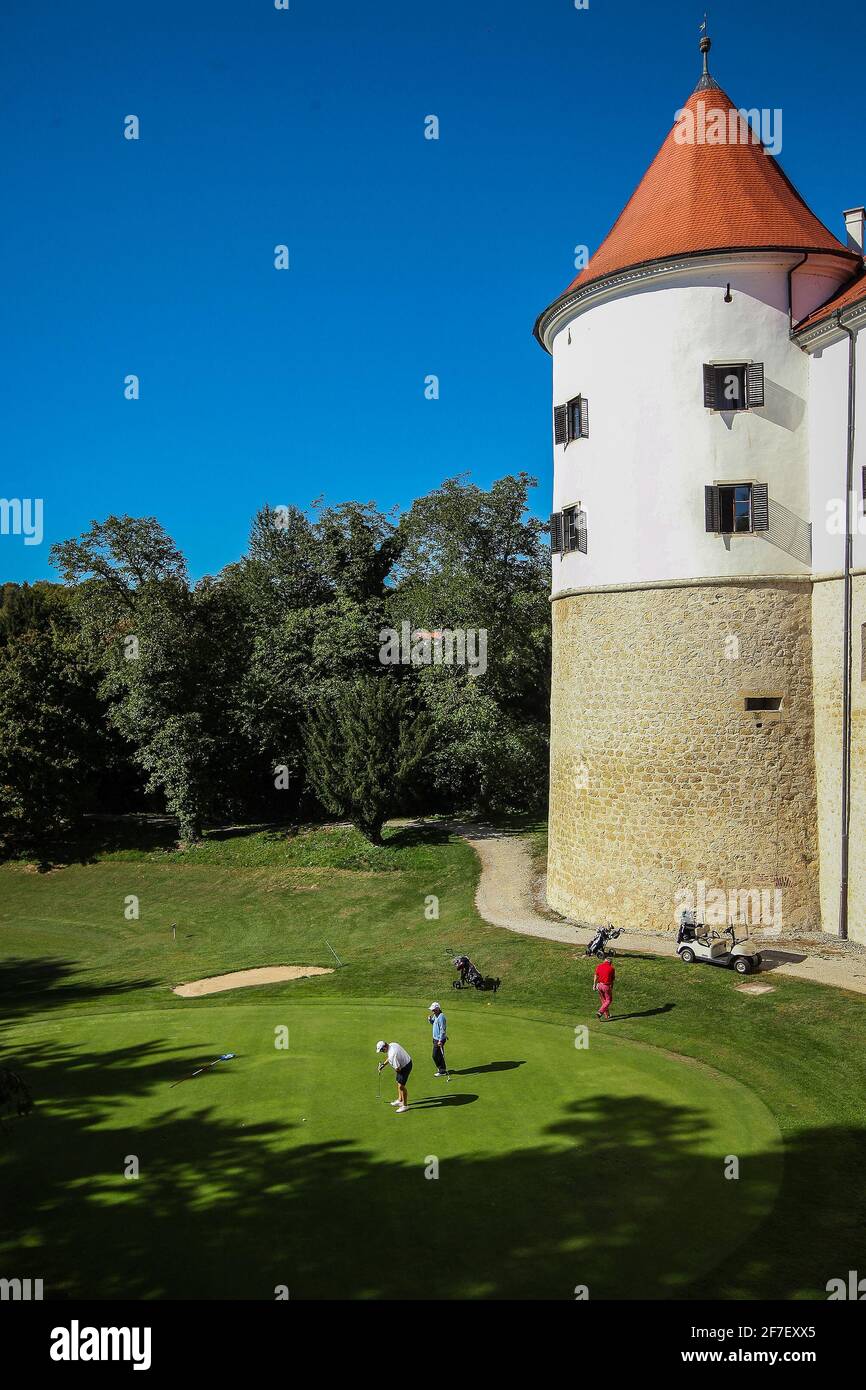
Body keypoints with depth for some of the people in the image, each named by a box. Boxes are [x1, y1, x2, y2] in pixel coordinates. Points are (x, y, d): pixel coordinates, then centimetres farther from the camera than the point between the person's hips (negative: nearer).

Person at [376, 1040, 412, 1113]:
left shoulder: (392, 1054, -33)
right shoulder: (391, 1044, -5)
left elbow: (397, 1068, -25)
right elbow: (389, 1058, 16)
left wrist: (396, 1071, -3)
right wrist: (383, 1064, 10)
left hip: (405, 1067, -10)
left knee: (401, 1085, -4)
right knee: (398, 1083, 21)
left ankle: (405, 1105, 8)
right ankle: (400, 1100, 36)